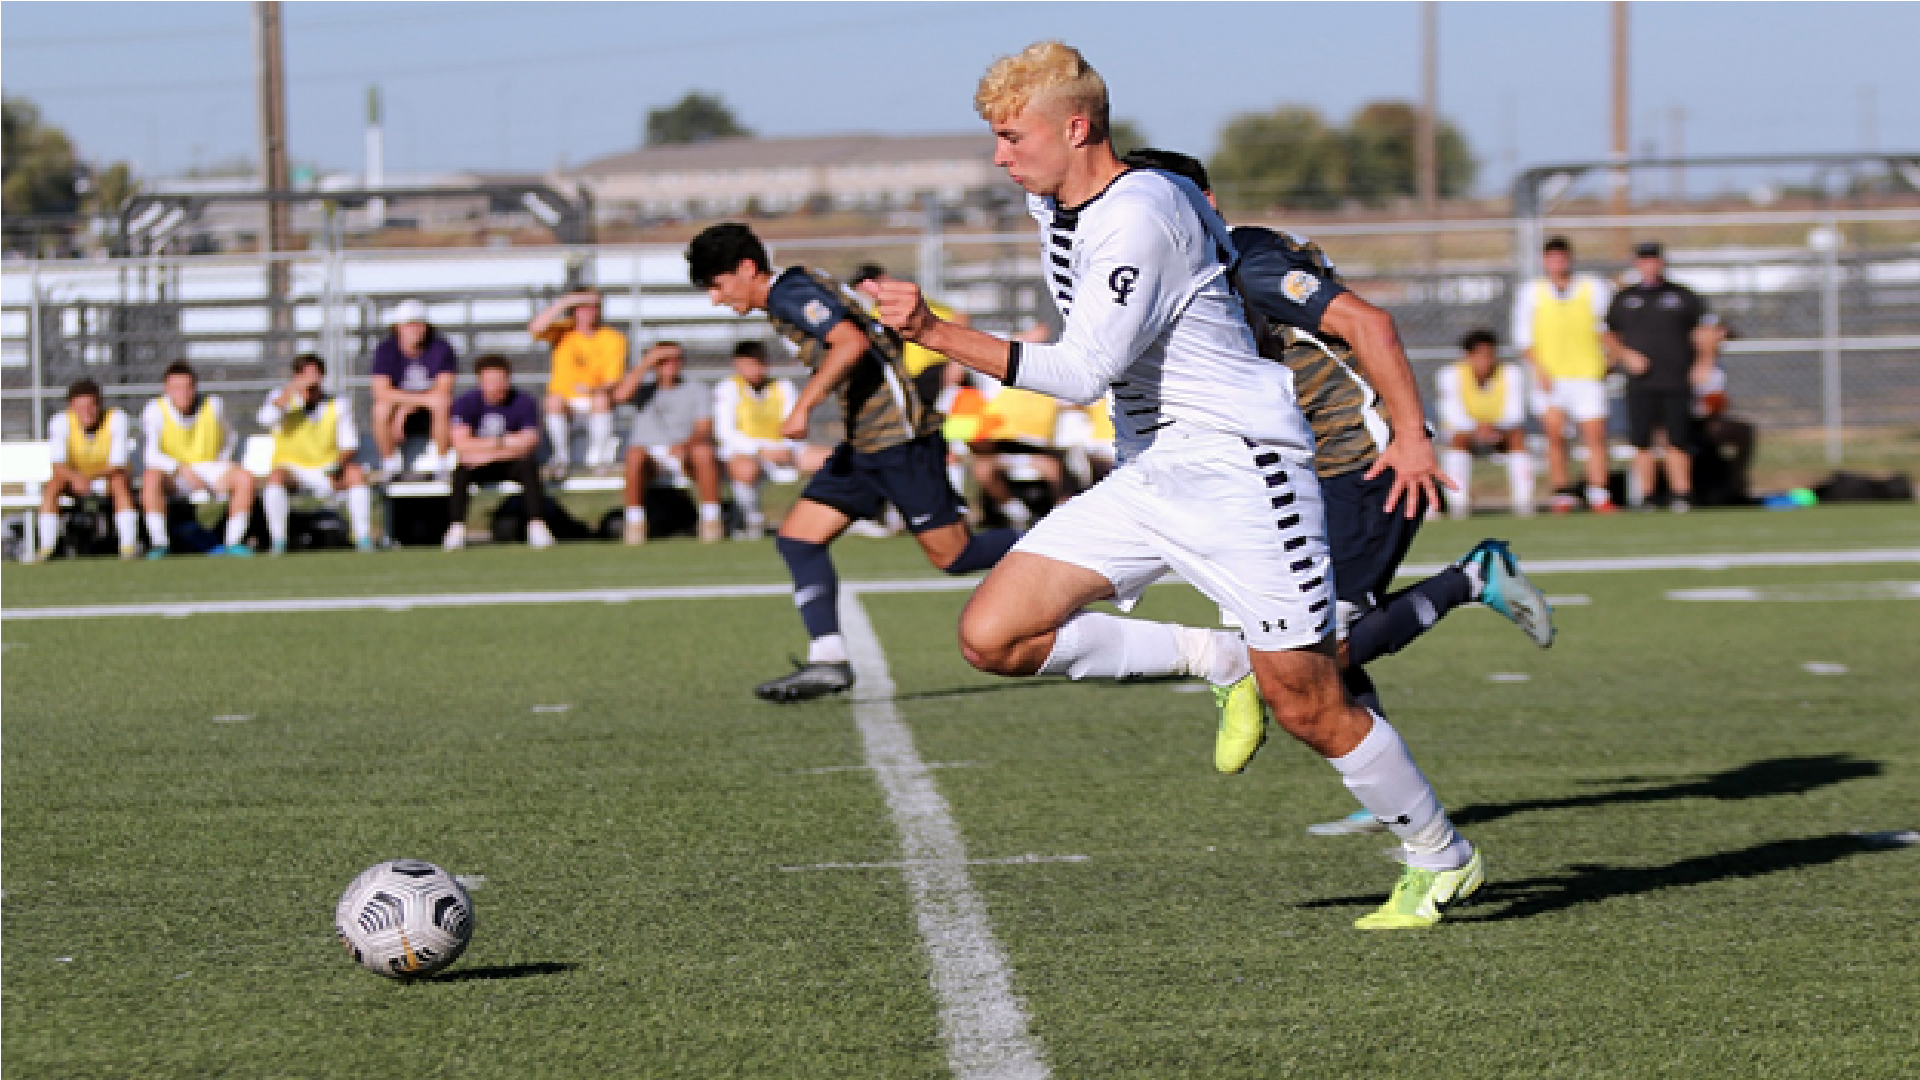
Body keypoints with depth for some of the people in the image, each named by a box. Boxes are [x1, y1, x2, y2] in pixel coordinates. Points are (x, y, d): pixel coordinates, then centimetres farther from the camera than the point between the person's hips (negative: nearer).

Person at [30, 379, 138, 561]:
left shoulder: (116, 419, -21)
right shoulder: (61, 421, -18)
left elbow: (117, 464, -26)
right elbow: (58, 464, -27)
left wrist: (91, 478, -43)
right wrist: (75, 477, -49)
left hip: (107, 478, -1)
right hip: (74, 476, 1)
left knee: (120, 482, -35)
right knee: (52, 487, -30)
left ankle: (129, 546, -39)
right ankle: (46, 548, -30)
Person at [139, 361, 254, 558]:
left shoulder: (213, 406, -3)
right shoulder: (155, 411, -10)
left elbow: (227, 440, 14)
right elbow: (152, 455, -18)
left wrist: (220, 467, -2)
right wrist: (182, 470, -32)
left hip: (209, 469, 2)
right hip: (174, 476, -2)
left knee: (245, 478, -25)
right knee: (151, 478, -36)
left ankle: (233, 543, -19)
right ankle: (159, 545, -35)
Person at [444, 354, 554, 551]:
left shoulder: (524, 402, -9)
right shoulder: (466, 403, -8)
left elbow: (528, 444, -17)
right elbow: (461, 445, -17)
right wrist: (500, 442, -21)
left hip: (511, 463, 0)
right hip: (478, 466, 0)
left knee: (529, 467, -32)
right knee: (461, 472, -31)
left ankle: (537, 526, -34)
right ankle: (457, 528, -32)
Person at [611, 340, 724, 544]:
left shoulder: (697, 391, 9)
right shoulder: (645, 386, 10)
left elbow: (704, 430, -6)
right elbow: (620, 395, -14)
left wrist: (685, 445, -29)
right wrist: (646, 363, -13)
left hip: (688, 453, 0)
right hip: (650, 455, 0)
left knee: (704, 451, -33)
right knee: (635, 454, -33)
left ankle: (711, 519, -26)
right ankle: (634, 520, -25)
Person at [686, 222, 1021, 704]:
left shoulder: (792, 293, -12)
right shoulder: (784, 302, 18)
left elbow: (852, 342, -28)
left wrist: (803, 406, -27)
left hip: (900, 436, -10)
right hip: (863, 442, 10)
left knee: (954, 555, -5)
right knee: (798, 537, 0)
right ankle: (828, 660, -6)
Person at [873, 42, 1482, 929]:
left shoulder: (1139, 217, -21)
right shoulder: (1051, 201, 7)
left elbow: (1081, 372, -28)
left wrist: (935, 333, -31)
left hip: (1239, 470, -9)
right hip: (1145, 477, 9)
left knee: (1306, 709, -5)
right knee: (992, 636, -7)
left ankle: (1441, 858, 18)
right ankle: (1218, 662, 7)